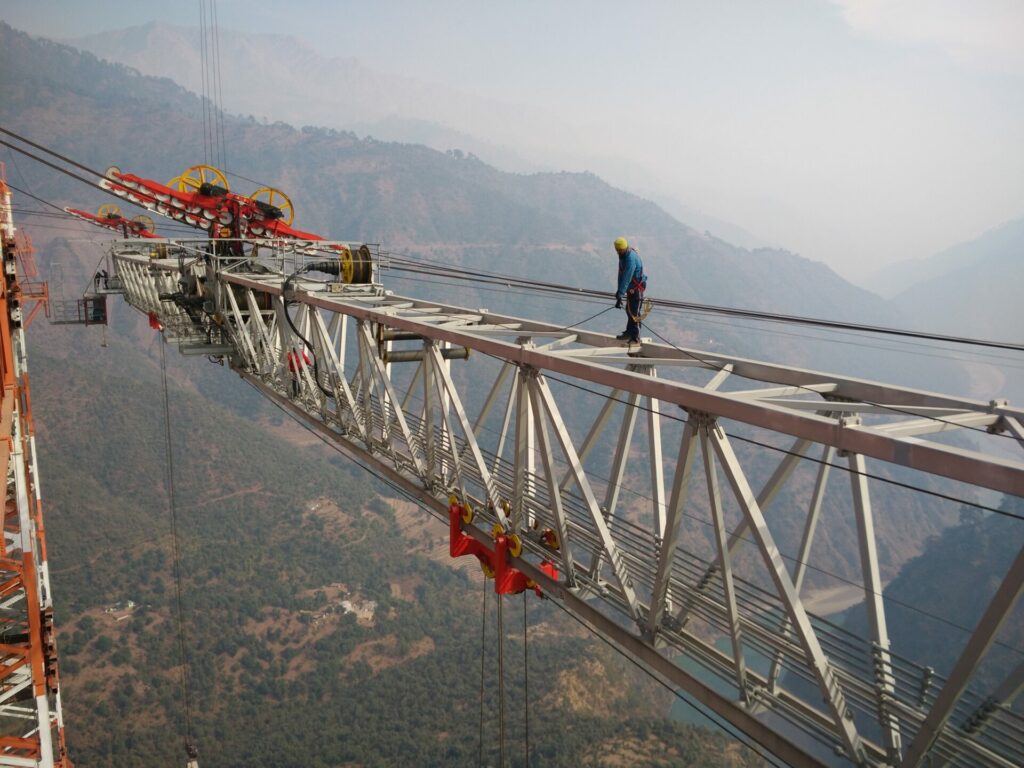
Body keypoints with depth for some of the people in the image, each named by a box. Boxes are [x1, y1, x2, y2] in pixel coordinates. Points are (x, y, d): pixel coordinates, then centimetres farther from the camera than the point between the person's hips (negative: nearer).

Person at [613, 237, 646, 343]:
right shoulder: (623, 255, 2)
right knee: (629, 310, 19)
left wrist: (620, 295, -35)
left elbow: (626, 278, -33)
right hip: (631, 287, 10)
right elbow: (621, 273, 9)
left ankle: (635, 337, 5)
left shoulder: (631, 259, -29)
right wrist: (619, 290, 10)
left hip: (637, 287, -10)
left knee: (634, 312, -4)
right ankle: (629, 332, 33)